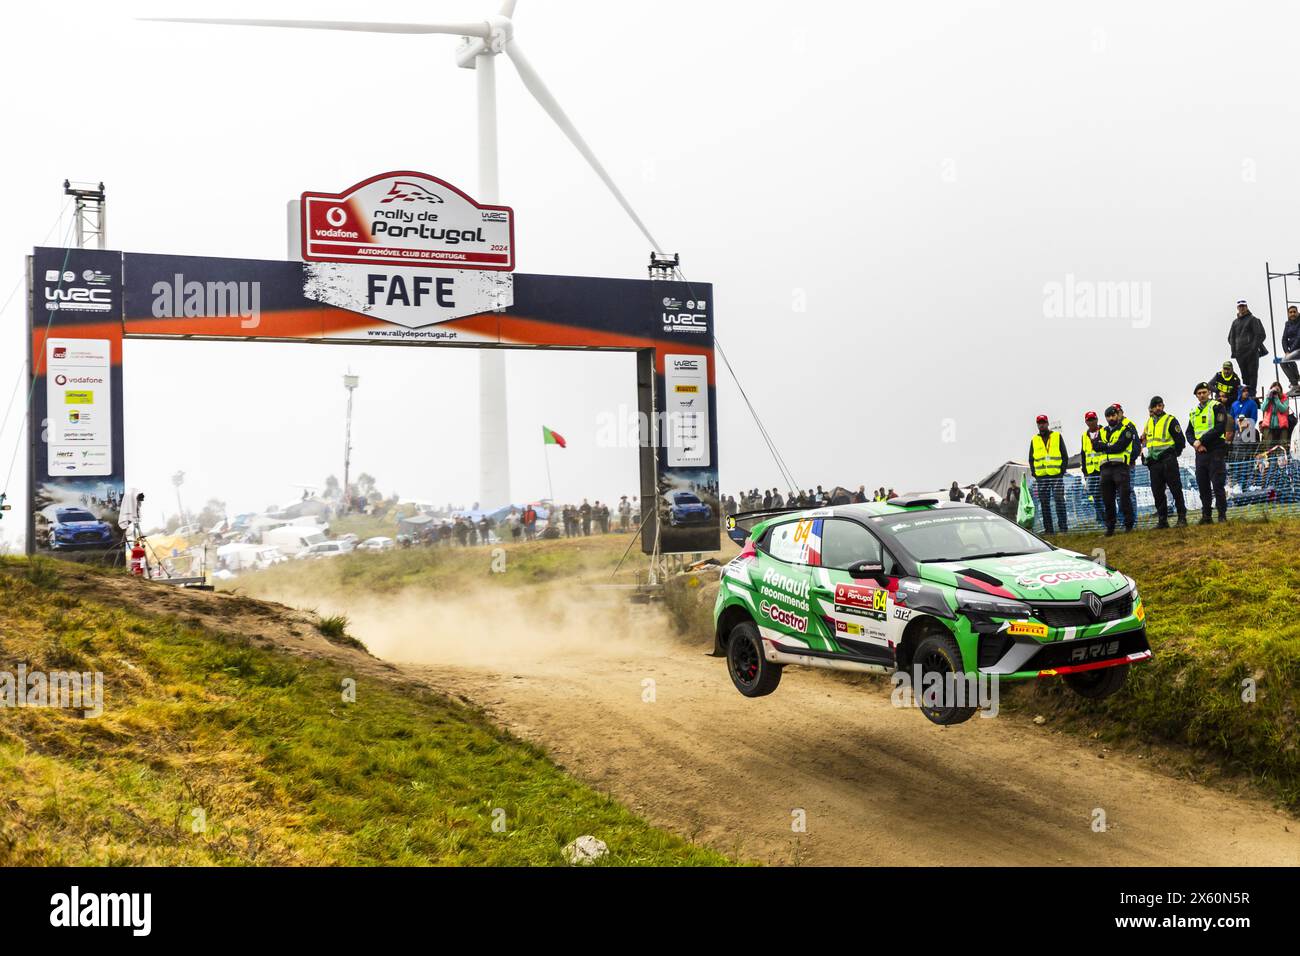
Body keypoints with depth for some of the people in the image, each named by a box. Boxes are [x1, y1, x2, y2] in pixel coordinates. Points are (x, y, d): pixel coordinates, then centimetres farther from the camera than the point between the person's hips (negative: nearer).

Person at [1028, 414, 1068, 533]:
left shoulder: (1057, 437, 8)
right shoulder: (1034, 440, 14)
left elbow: (1065, 455, 7)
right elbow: (1031, 459, 17)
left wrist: (1062, 470, -4)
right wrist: (1034, 473, 4)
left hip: (1056, 475, -3)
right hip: (1041, 477, 3)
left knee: (1059, 501, -8)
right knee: (1044, 503, 2)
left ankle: (1063, 526, -6)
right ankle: (1048, 528, 6)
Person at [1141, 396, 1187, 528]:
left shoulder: (1170, 420, -3)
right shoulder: (1149, 422, 16)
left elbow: (1181, 441, -4)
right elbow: (1144, 439, 25)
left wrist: (1172, 455, -3)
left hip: (1168, 462, -6)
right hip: (1154, 463, 6)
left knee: (1176, 489, -4)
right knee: (1157, 492, 6)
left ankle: (1182, 517, -1)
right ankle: (1162, 520, 11)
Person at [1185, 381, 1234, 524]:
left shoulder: (1217, 407, -3)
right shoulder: (1193, 412, 17)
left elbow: (1220, 428, -14)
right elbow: (1189, 433, 14)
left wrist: (1201, 440, -15)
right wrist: (1195, 443, -8)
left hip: (1216, 452, -6)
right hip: (1200, 453, 6)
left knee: (1218, 485, -7)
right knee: (1203, 486, 7)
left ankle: (1222, 516, -2)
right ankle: (1206, 516, 13)